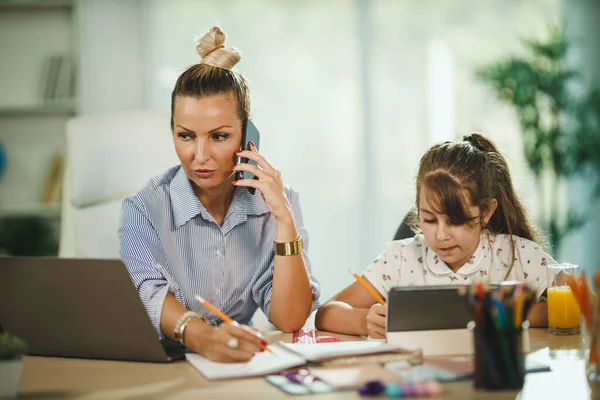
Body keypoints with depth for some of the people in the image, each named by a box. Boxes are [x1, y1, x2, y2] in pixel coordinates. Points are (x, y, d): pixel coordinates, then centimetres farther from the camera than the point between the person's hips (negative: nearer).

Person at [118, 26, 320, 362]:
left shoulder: (279, 204, 1)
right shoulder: (144, 211, -3)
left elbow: (290, 322, -6)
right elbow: (149, 295, -18)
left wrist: (284, 220, -15)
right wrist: (201, 337, -38)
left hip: (254, 371, 1)